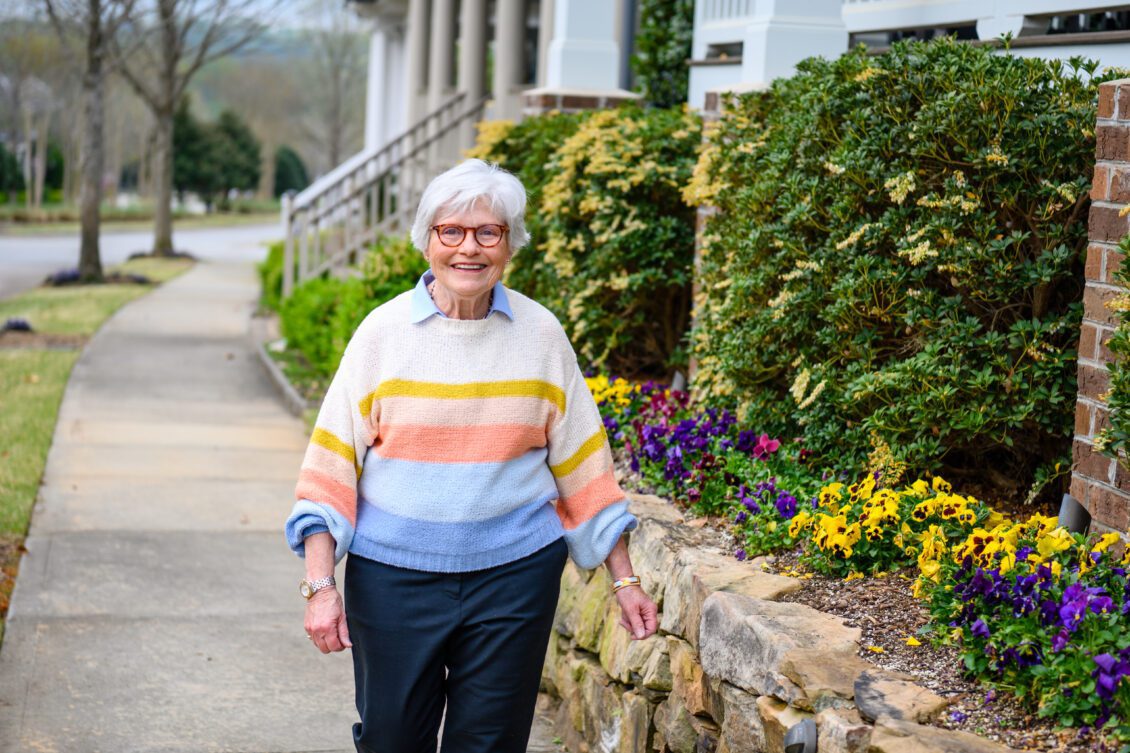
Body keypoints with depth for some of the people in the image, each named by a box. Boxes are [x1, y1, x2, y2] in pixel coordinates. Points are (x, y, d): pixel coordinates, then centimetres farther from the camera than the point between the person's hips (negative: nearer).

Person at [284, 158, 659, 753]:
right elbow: (332, 460, -2)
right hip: (394, 572, 0)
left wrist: (624, 579, 7)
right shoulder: (384, 331, -2)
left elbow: (581, 461, 7)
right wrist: (320, 583, -9)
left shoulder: (540, 335, 2)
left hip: (514, 572, 1)